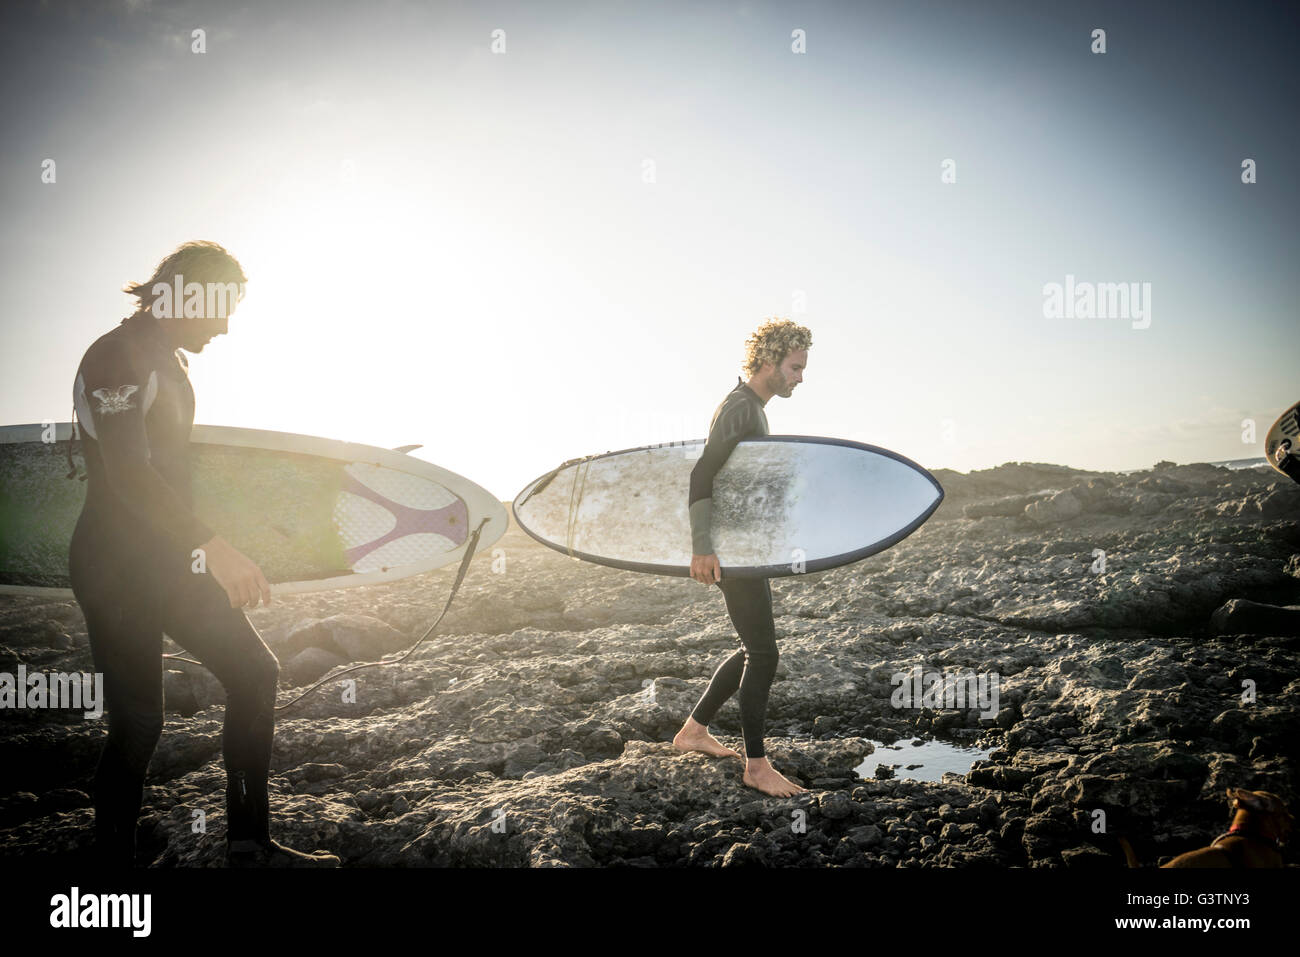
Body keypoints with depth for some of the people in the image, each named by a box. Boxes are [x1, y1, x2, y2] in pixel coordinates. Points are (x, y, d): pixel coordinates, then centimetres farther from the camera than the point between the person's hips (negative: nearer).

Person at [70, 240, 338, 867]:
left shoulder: (168, 360, 15)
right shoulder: (118, 356, -14)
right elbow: (126, 473, -26)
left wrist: (200, 550, 26)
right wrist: (213, 547, -33)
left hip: (167, 558, 10)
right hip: (116, 566, -10)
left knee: (254, 673, 6)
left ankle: (249, 845, 13)